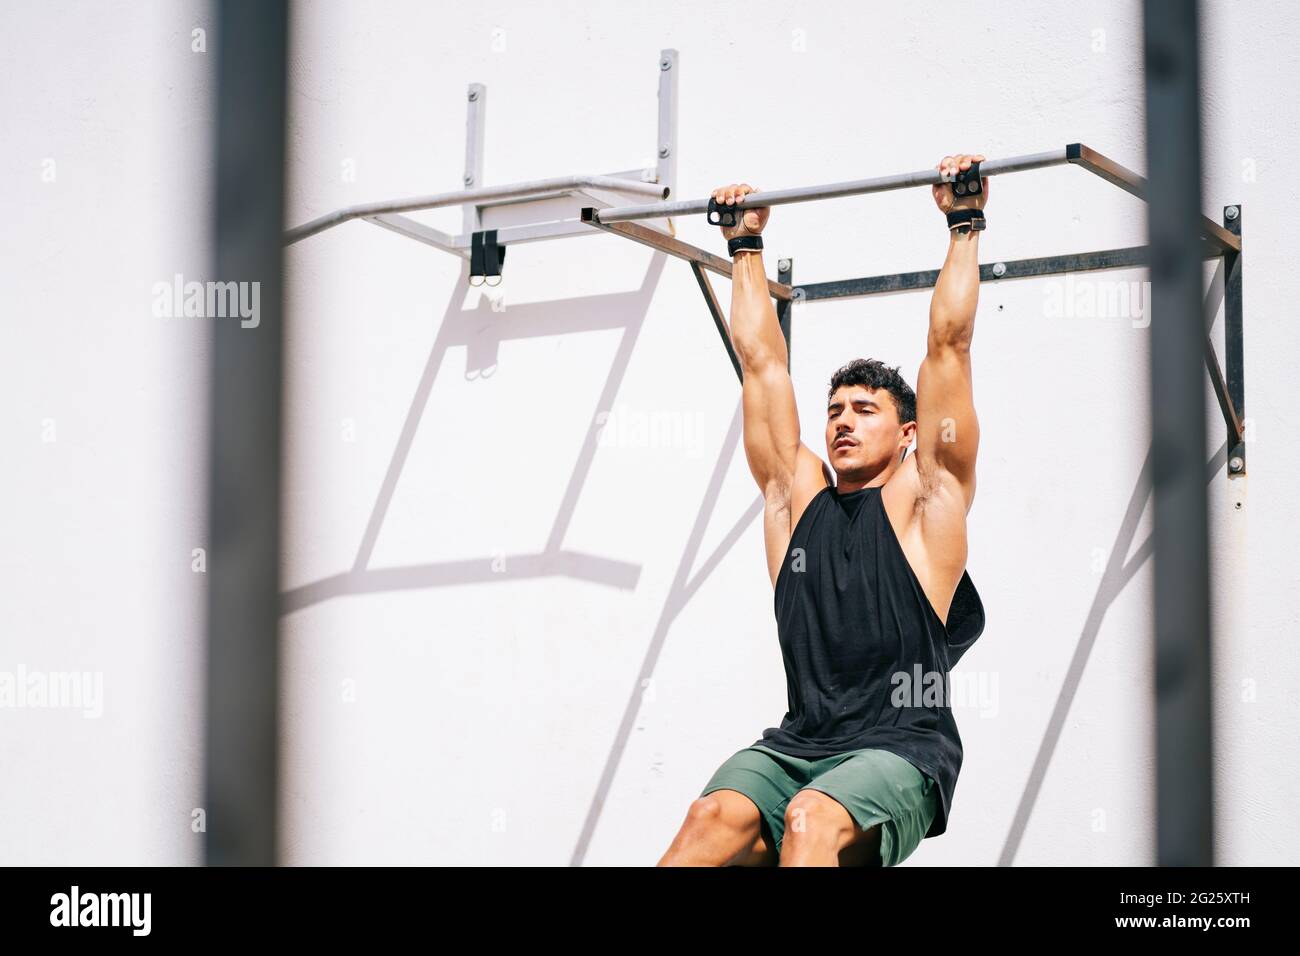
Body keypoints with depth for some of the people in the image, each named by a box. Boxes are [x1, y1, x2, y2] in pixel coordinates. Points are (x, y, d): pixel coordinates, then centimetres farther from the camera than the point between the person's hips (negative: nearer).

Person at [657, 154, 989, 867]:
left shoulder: (924, 496, 9)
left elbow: (948, 343, 7)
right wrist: (746, 246, 29)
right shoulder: (797, 493, 19)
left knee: (813, 818, -34)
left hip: (899, 749, -4)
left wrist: (964, 224, 10)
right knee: (713, 819, -26)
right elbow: (761, 360, 24)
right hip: (795, 745, 4)